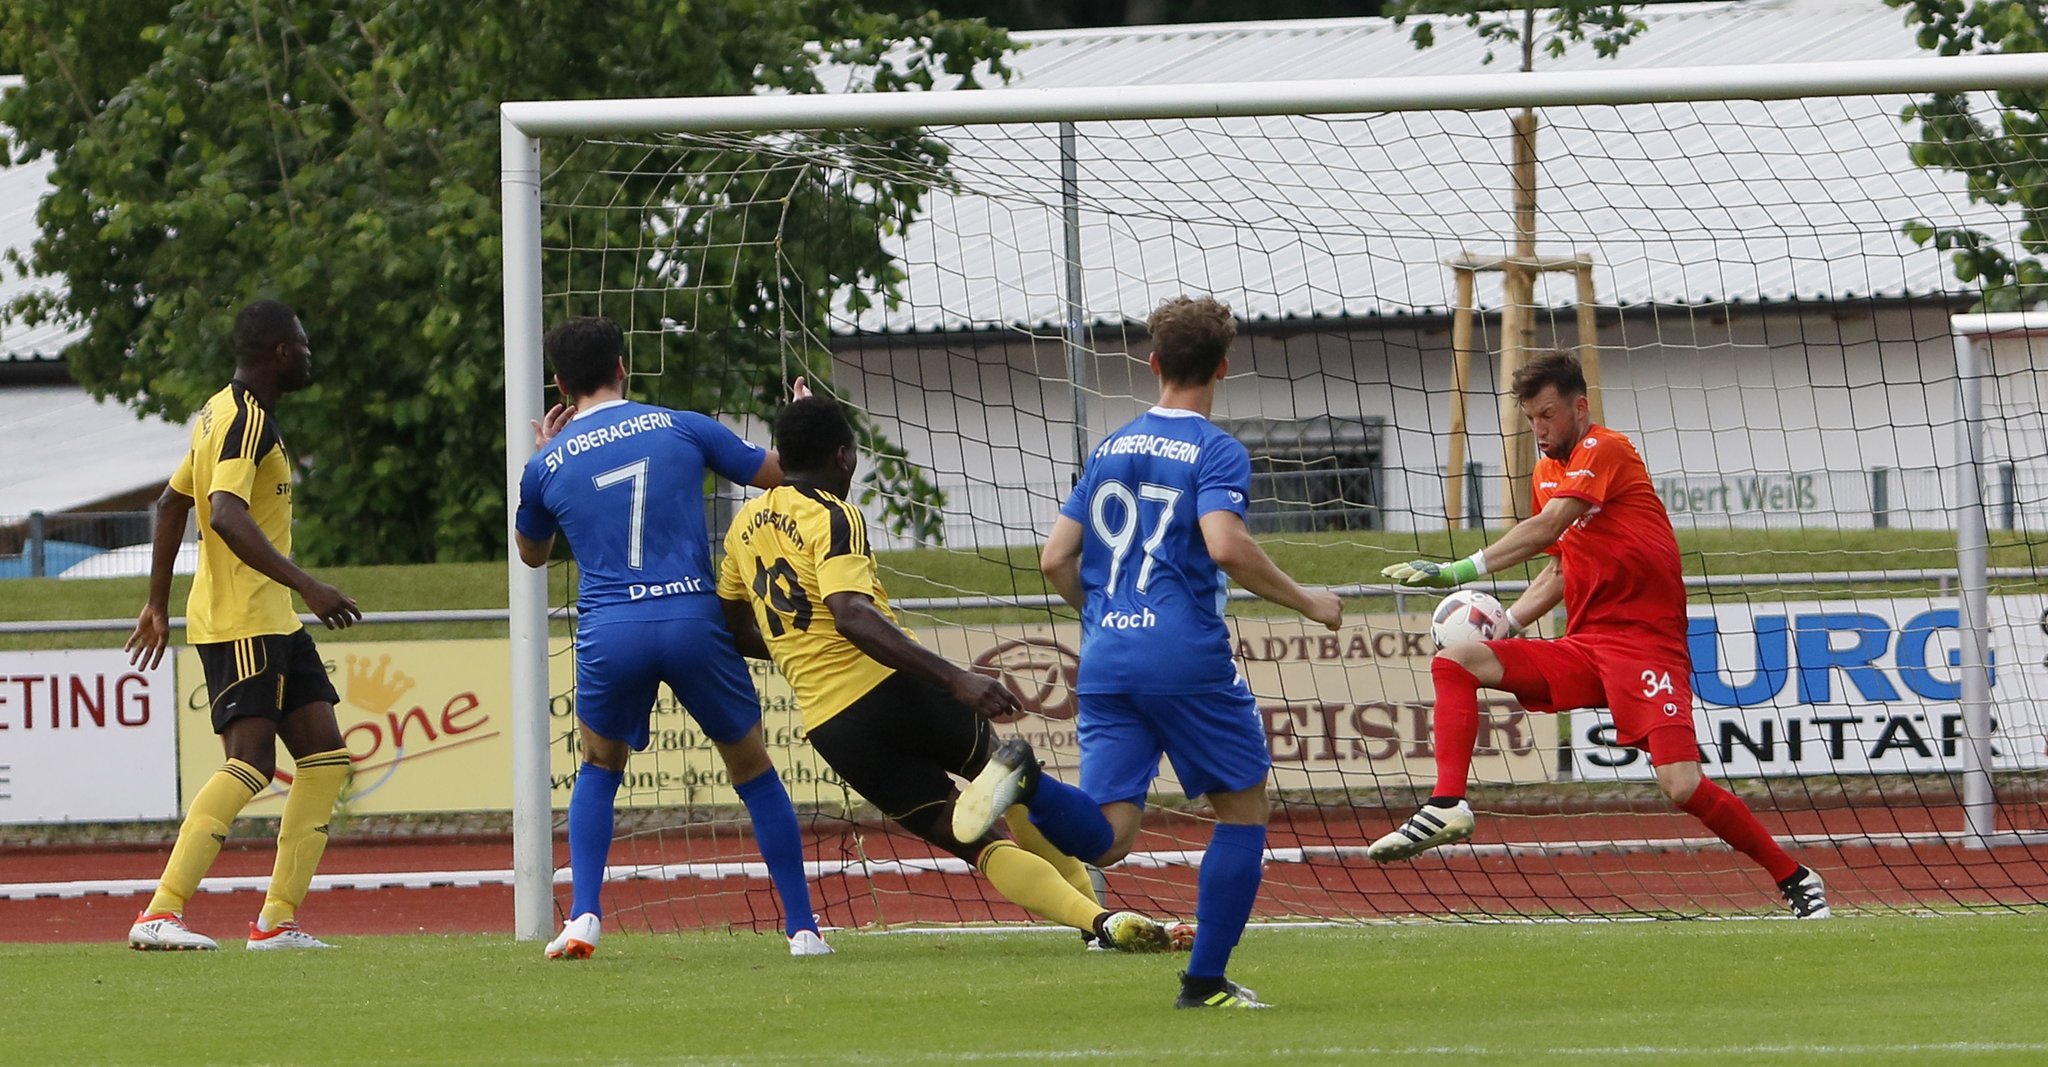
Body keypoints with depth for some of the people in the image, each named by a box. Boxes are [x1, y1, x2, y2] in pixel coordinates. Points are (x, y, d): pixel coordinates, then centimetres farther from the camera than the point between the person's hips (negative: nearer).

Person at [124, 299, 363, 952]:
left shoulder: (222, 413, 17)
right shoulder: (246, 421, -15)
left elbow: (172, 504, 25)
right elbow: (227, 516, -29)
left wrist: (159, 603, 30)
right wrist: (306, 585, -33)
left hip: (272, 624, 11)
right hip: (240, 623, -11)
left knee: (324, 754, 7)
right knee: (250, 764, -17)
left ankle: (278, 920, 6)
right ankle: (160, 915, -19)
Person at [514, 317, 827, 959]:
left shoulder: (547, 466, 9)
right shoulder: (682, 428, 6)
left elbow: (531, 554, 29)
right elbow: (779, 476, 15)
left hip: (609, 635, 1)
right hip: (694, 620, -1)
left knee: (599, 770, 25)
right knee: (753, 769, 16)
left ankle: (584, 917, 7)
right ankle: (802, 927, 12)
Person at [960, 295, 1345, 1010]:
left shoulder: (1110, 450, 17)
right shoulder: (1216, 452, -2)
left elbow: (1056, 560, 15)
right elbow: (1225, 546, -19)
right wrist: (1303, 601, -6)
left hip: (1105, 659, 5)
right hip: (1188, 658, -5)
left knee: (1105, 839, -1)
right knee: (1243, 810, 12)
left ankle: (1026, 776, -30)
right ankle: (1205, 982, 7)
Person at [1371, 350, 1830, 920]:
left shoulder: (1604, 450, -8)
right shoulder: (1547, 471, 17)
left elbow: (1546, 529, -22)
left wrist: (1459, 571, -29)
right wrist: (1506, 622, 7)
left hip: (1643, 642, -8)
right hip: (1580, 647, 8)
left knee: (1682, 786, -20)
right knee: (1454, 662, -9)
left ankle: (1795, 880, -2)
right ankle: (1447, 805, -21)